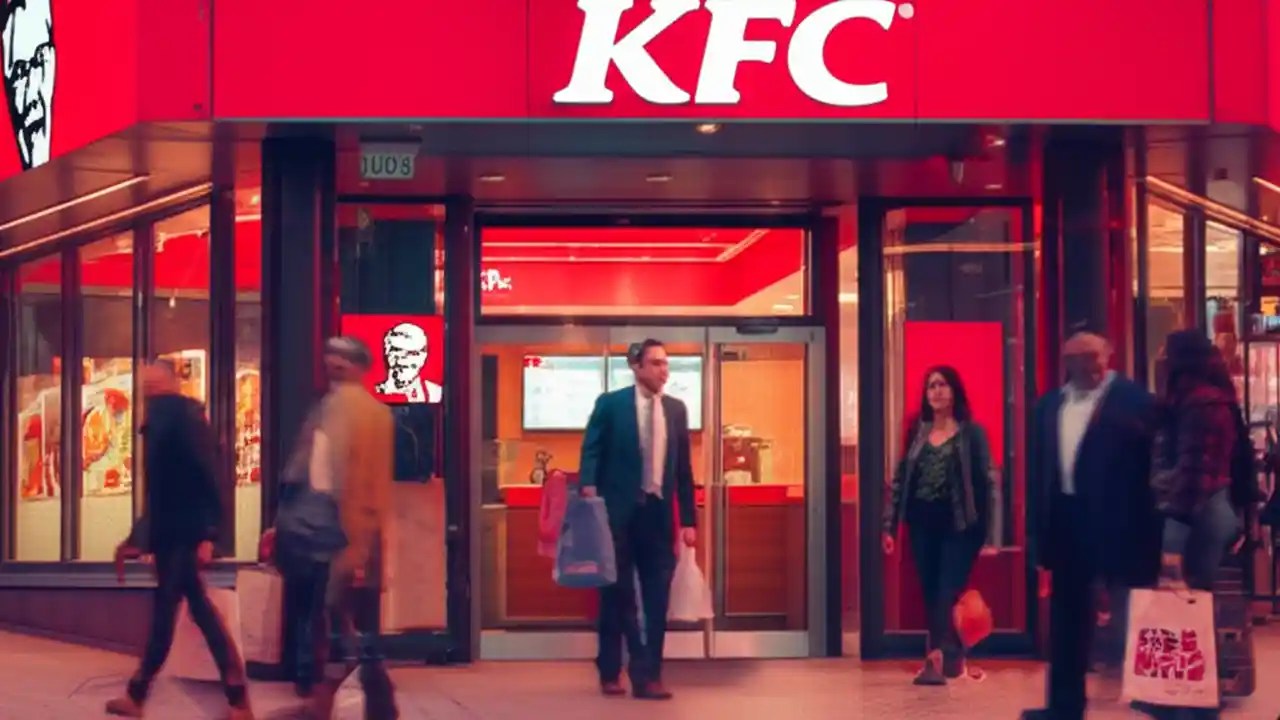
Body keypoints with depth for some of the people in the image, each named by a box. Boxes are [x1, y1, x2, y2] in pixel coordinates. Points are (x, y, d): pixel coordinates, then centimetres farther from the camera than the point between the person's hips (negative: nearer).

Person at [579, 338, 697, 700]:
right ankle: (611, 672, 15)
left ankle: (647, 674, 7)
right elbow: (591, 453, -3)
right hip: (619, 511, -3)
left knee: (657, 598, 2)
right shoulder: (610, 404, -1)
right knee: (617, 595, 6)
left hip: (658, 512, 3)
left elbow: (683, 468, 10)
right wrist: (589, 492, -20)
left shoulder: (676, 409, 10)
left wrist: (688, 519, 7)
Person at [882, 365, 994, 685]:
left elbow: (984, 481, -6)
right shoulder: (918, 432, 9)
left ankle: (937, 658, -11)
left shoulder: (971, 433, -2)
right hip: (922, 525, 4)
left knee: (947, 595, -9)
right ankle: (949, 658, 16)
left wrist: (985, 531, -11)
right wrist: (890, 525, 4)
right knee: (930, 595, 7)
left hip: (958, 525, -4)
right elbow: (901, 479, 9)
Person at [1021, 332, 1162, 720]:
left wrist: (1144, 526, -16)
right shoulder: (1050, 404, 9)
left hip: (1115, 520, -6)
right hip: (1067, 519, 6)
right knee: (1067, 618, 13)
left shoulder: (1133, 399, -8)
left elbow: (1149, 459, -12)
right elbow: (1040, 466, 11)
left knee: (1129, 616, 3)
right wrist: (1038, 524, 7)